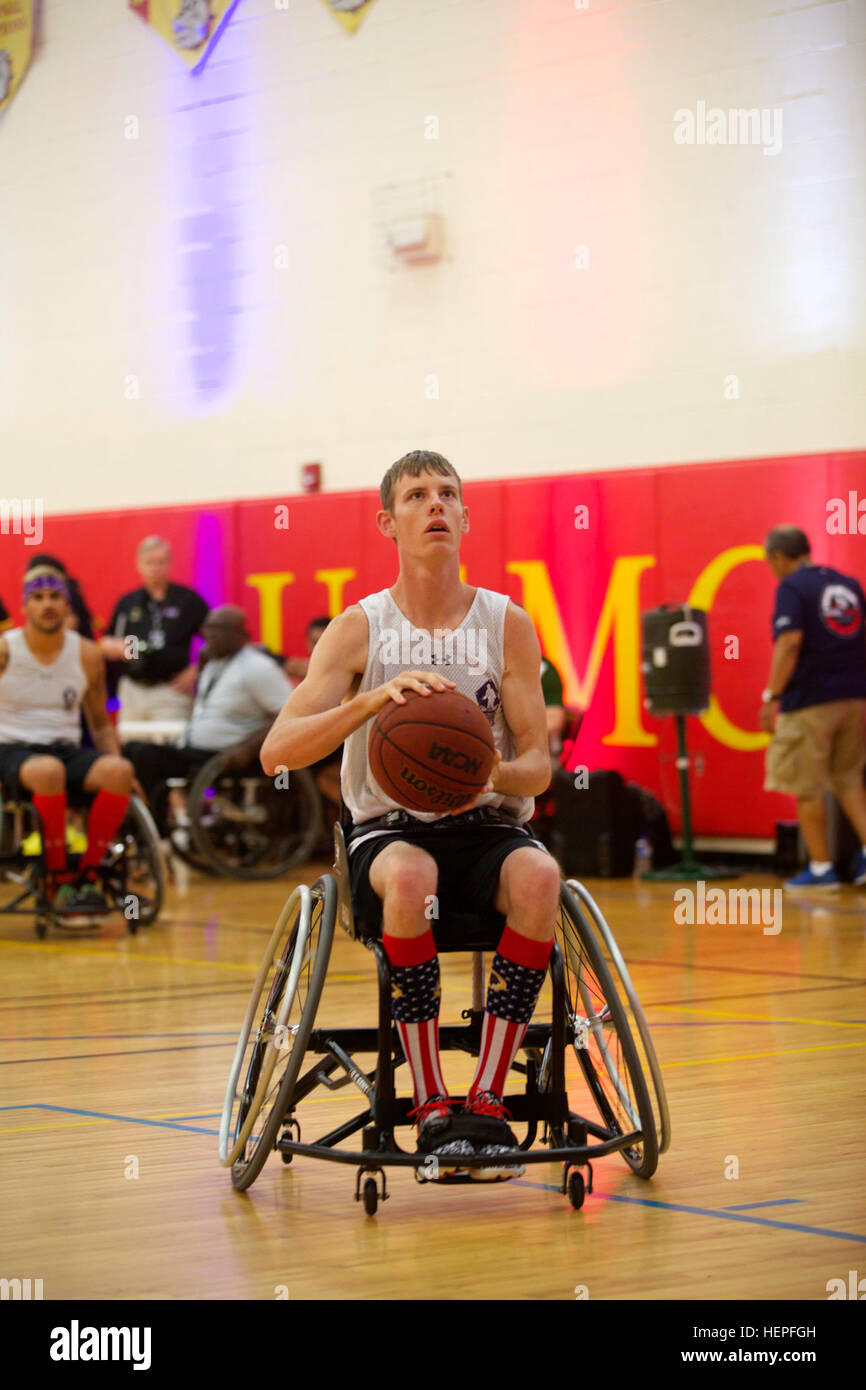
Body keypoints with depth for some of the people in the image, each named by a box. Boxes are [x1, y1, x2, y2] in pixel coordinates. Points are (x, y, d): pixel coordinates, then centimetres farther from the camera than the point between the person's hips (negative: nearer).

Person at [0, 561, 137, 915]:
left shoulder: (87, 655, 7)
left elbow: (100, 724, 16)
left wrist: (114, 759, -1)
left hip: (66, 751, 4)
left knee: (119, 771, -29)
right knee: (48, 771, -40)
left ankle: (87, 875, -18)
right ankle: (57, 881, -26)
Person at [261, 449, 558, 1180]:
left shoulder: (507, 624, 3)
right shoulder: (359, 629, -1)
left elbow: (537, 766, 0)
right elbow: (277, 752, -12)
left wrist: (492, 775, -24)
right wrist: (374, 697, -27)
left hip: (488, 829, 1)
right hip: (389, 830, -1)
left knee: (538, 874, -34)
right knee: (409, 874, -37)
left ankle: (487, 1098, -25)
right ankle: (431, 1106, -27)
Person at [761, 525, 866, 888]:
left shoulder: (791, 588, -7)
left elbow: (790, 642, -19)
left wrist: (771, 696, -18)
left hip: (810, 701, -7)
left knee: (807, 787, 4)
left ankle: (820, 868, 6)